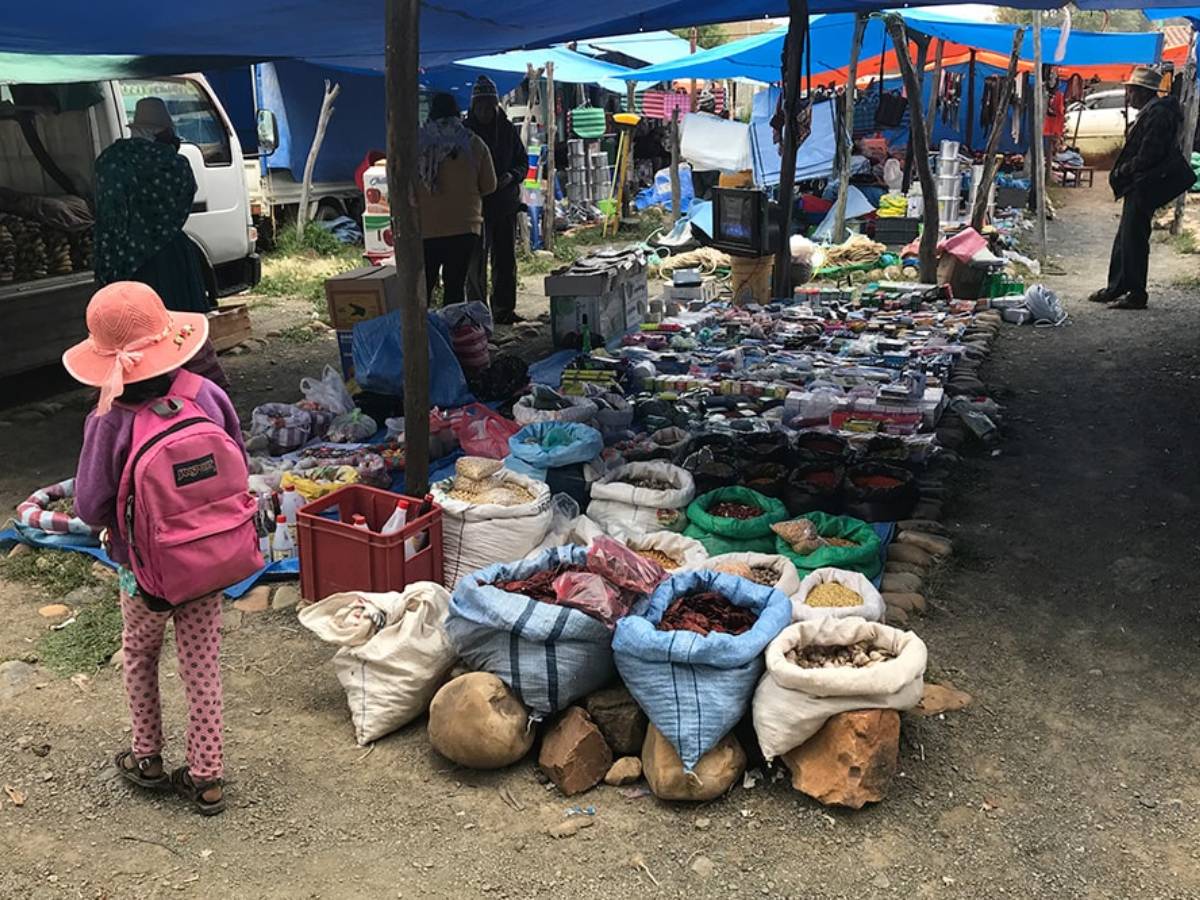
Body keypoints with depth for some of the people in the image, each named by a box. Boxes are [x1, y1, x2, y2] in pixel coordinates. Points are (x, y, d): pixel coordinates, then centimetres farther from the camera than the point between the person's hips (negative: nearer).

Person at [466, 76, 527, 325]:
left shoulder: (507, 129, 6)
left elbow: (523, 161, 11)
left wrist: (511, 176, -9)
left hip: (506, 204, 3)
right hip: (475, 204, -3)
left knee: (505, 259, 8)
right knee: (476, 259, -4)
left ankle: (504, 308, 17)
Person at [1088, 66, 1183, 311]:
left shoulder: (1158, 114, -17)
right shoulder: (1150, 112, 16)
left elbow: (1147, 157, -24)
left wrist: (1120, 173, -13)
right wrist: (1120, 173, 7)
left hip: (1143, 188, -11)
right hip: (1137, 187, 11)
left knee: (1134, 240, -6)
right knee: (1124, 239, 16)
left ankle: (1136, 294, 0)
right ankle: (1116, 288, 25)